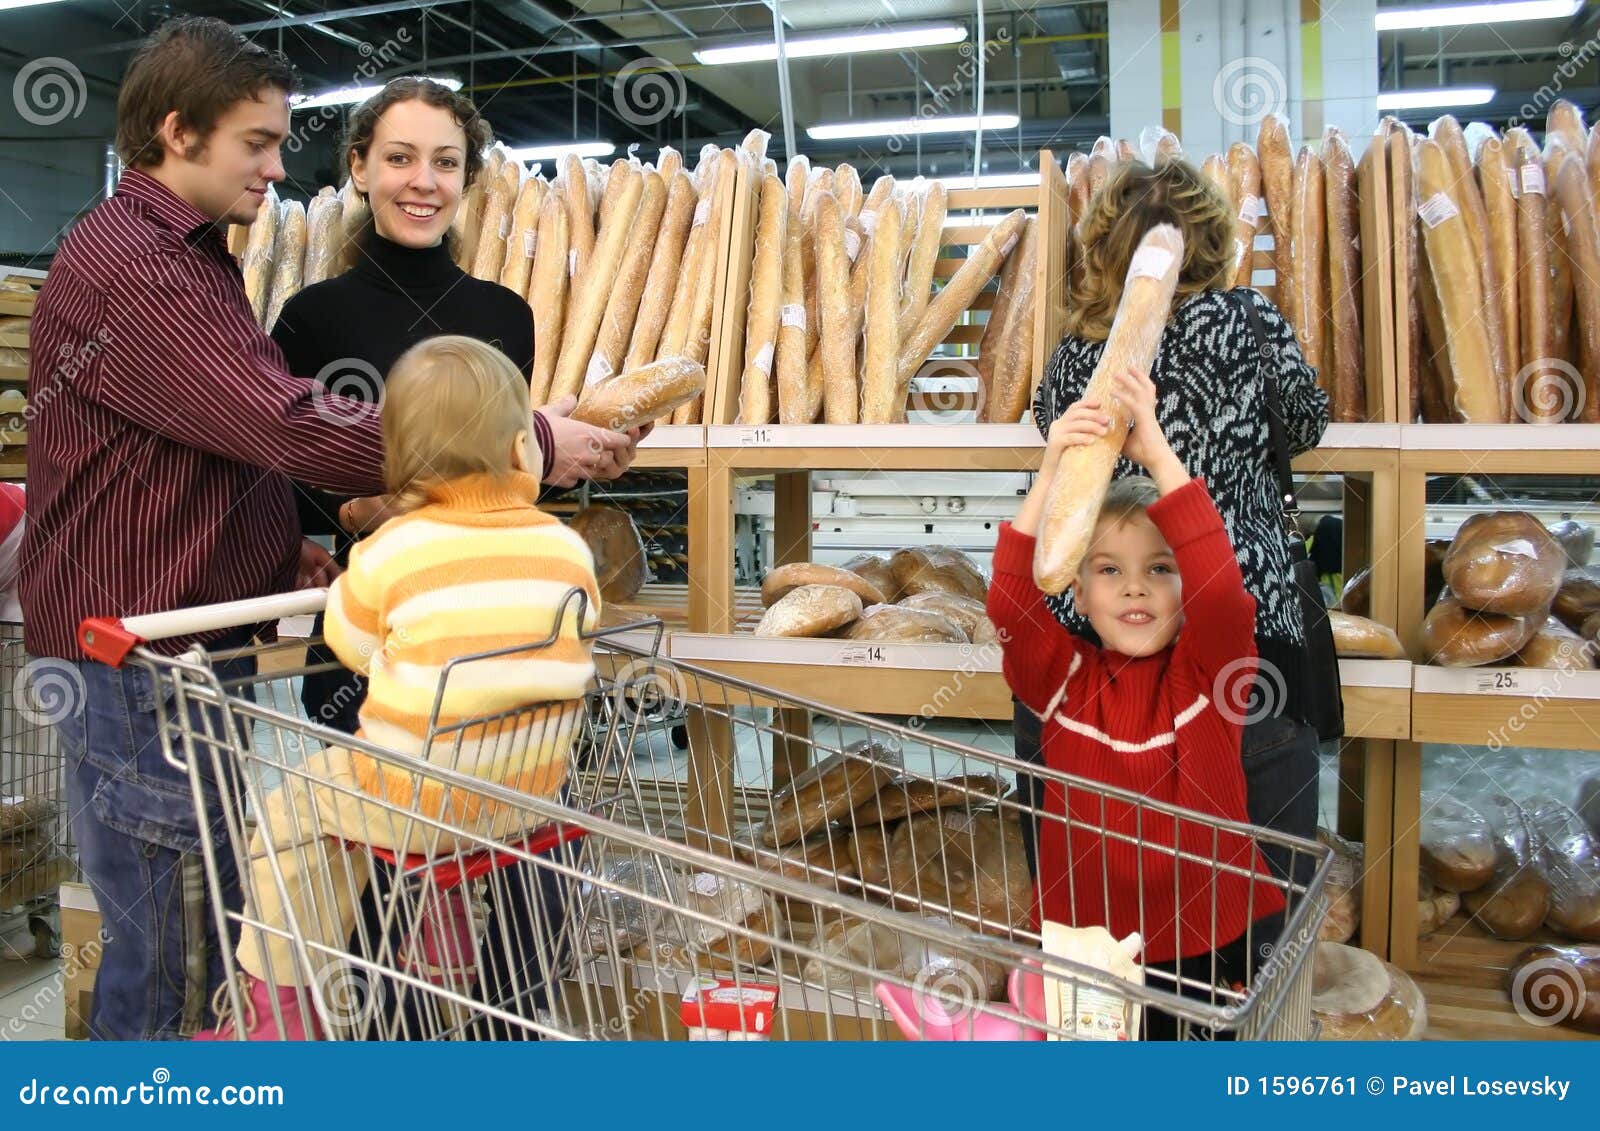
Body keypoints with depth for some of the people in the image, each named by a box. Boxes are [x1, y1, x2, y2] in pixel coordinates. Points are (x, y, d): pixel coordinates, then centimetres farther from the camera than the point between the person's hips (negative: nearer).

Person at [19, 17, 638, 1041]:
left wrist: (281, 546, 4)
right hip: (138, 660, -10)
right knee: (169, 959, 0)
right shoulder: (129, 266, -17)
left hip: (195, 644, 10)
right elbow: (294, 429, -26)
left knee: (202, 940, 16)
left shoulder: (191, 257, 18)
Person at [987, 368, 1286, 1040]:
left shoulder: (1206, 670, -4)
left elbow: (1222, 588, -23)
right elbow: (1010, 604, -21)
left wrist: (1160, 458, -28)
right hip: (1086, 943, 1)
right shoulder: (1063, 676, -3)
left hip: (1214, 939, 0)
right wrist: (1051, 476, -29)